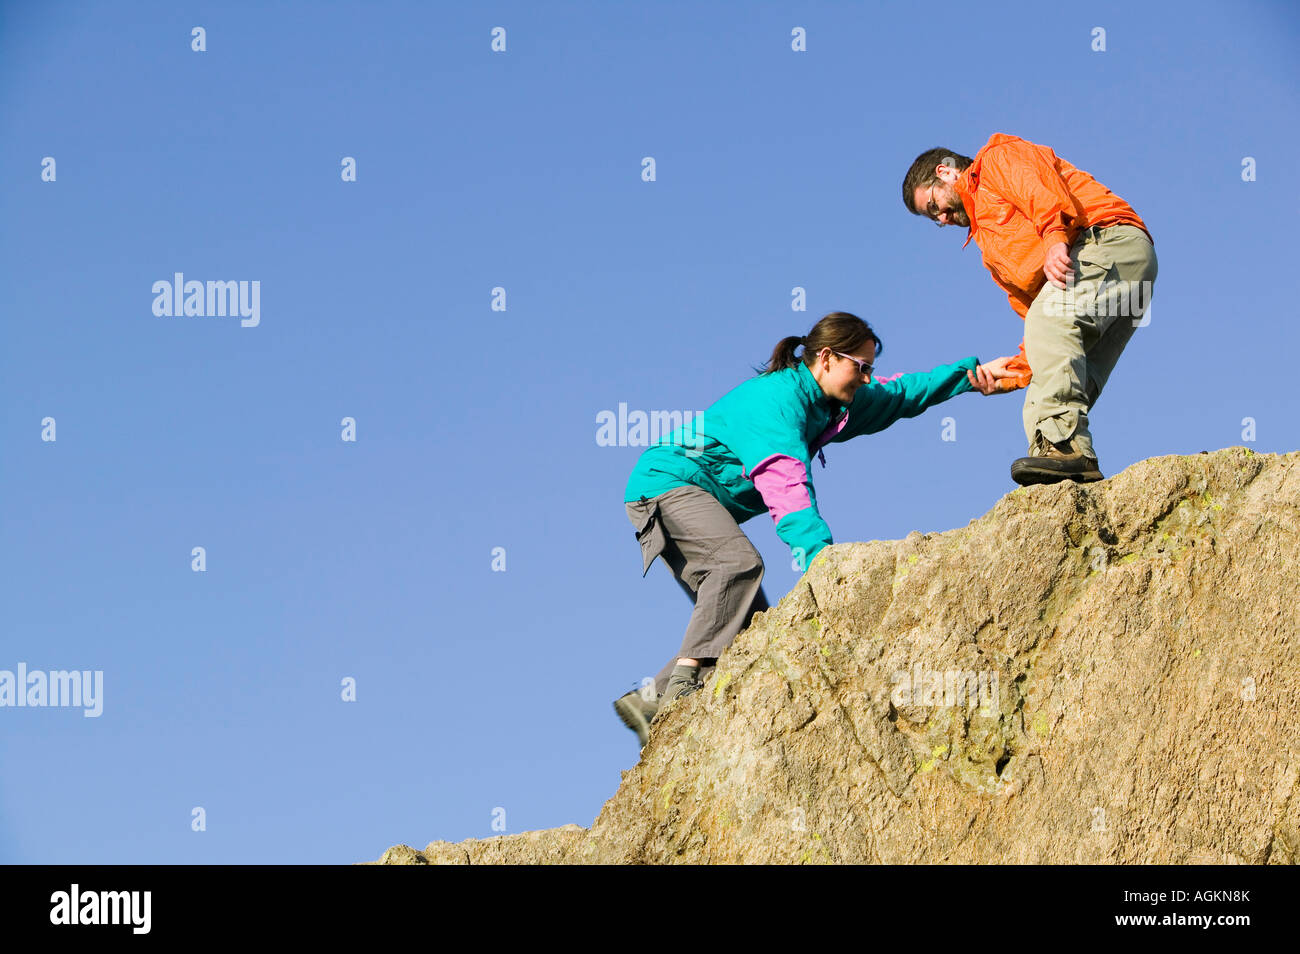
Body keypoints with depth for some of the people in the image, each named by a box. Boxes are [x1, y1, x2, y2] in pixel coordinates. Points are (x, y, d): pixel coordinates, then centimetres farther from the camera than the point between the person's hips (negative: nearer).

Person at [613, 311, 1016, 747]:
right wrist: (823, 562, -45)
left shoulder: (833, 406, 8)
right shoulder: (776, 399, -23)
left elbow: (900, 395, 21)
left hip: (700, 502, 10)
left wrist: (970, 373, 12)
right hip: (666, 482, -10)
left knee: (748, 618, -1)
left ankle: (650, 700, -2)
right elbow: (787, 489, -35)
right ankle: (684, 682, -37)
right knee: (740, 562, -33)